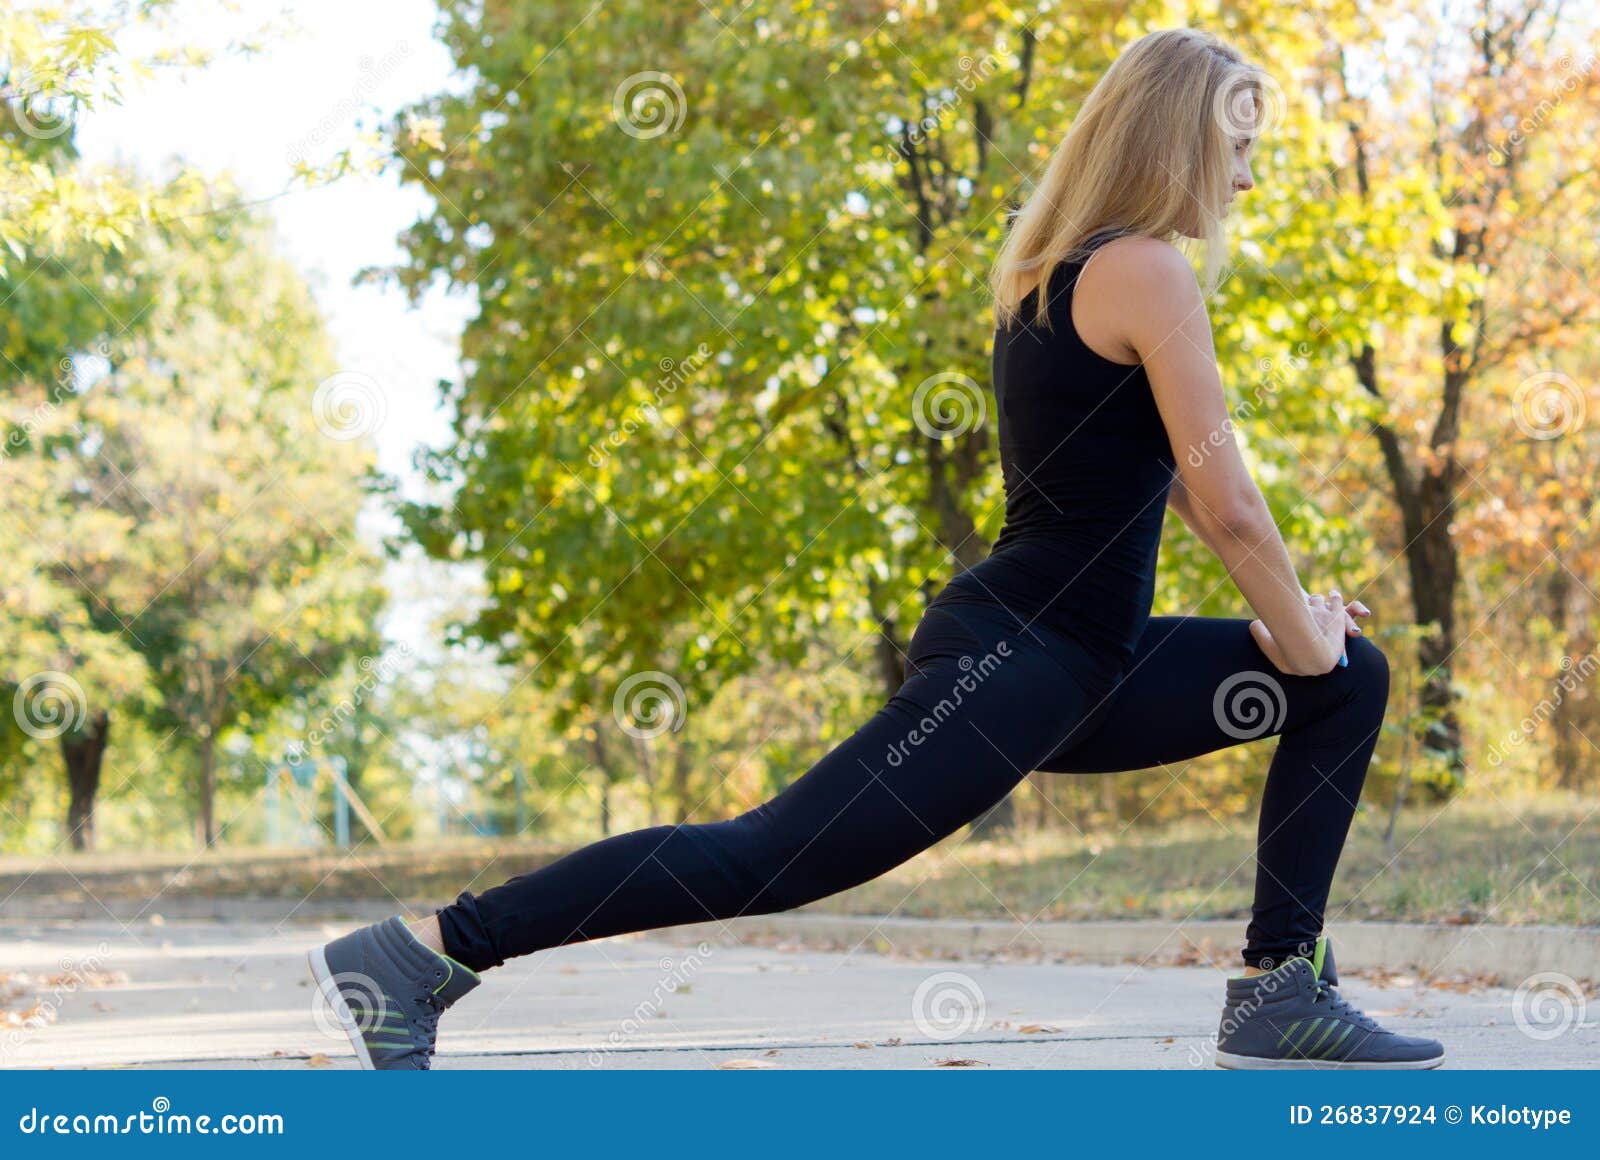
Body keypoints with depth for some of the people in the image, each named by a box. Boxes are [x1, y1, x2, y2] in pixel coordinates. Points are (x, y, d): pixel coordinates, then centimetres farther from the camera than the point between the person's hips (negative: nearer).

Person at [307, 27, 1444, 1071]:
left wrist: (1300, 619, 22)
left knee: (1348, 681, 15)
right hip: (1011, 662, -10)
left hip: (1080, 669, 10)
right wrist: (1295, 636, -1)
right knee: (765, 859, -14)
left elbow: (1157, 468, 25)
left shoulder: (1059, 269, 16)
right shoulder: (1147, 270, -14)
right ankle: (428, 950, -11)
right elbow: (1226, 503, -17)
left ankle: (1280, 997, 12)